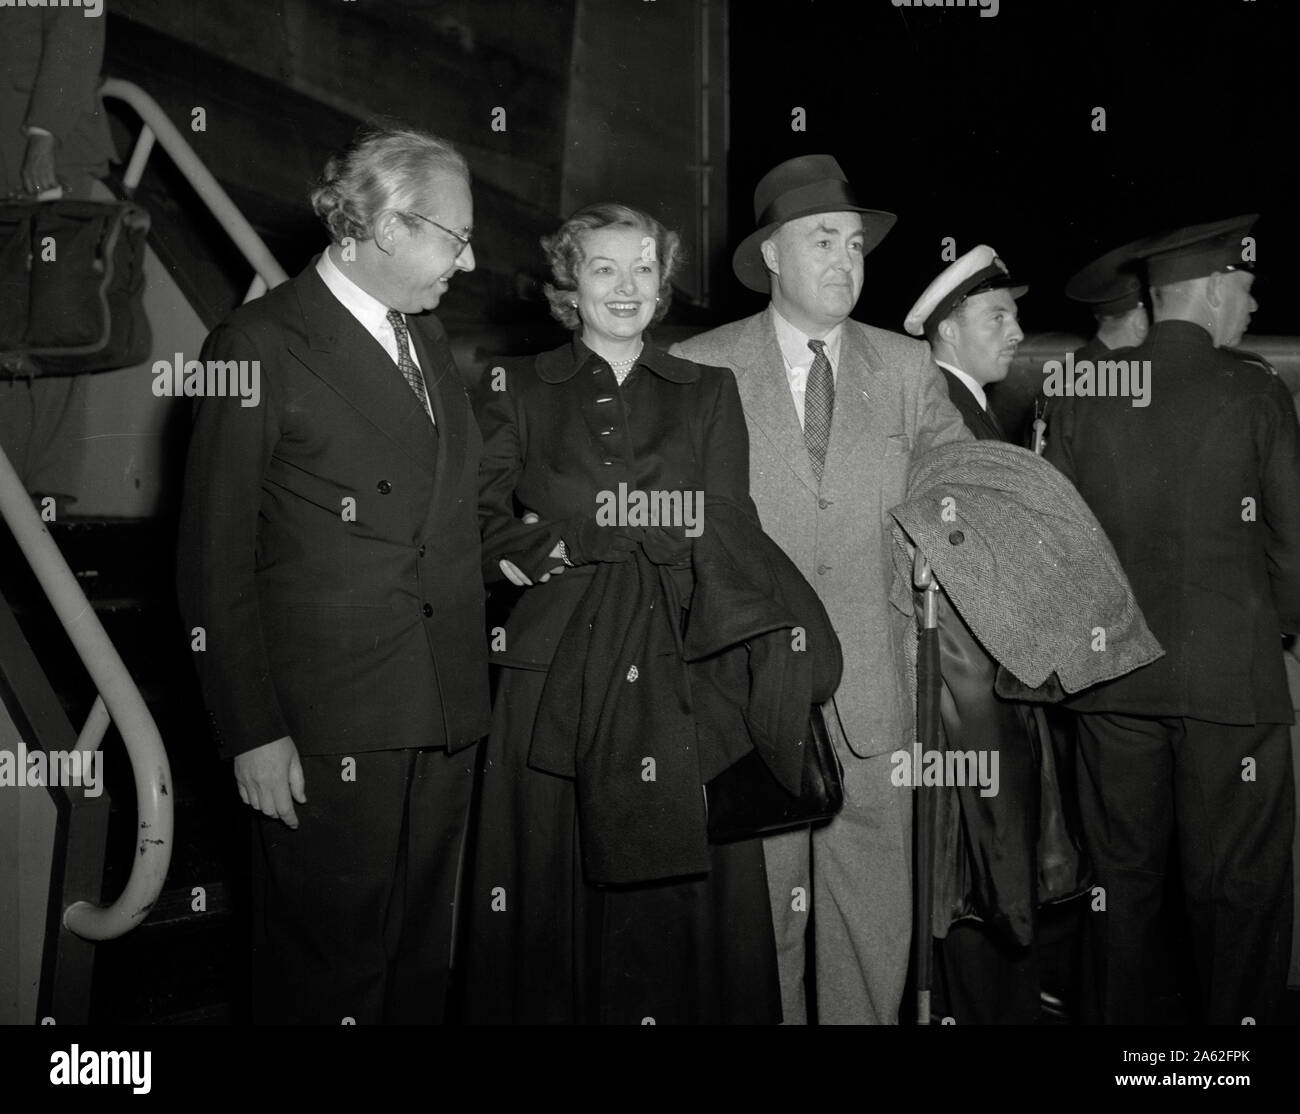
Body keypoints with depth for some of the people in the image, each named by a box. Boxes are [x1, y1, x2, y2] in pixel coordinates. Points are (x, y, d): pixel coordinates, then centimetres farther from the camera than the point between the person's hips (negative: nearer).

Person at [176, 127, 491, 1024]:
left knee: (422, 959, 16)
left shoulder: (429, 337, 14)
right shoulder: (261, 345, -9)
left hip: (447, 716, 7)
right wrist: (252, 732, -11)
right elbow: (216, 560, -9)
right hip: (325, 730, -7)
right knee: (329, 967, 4)